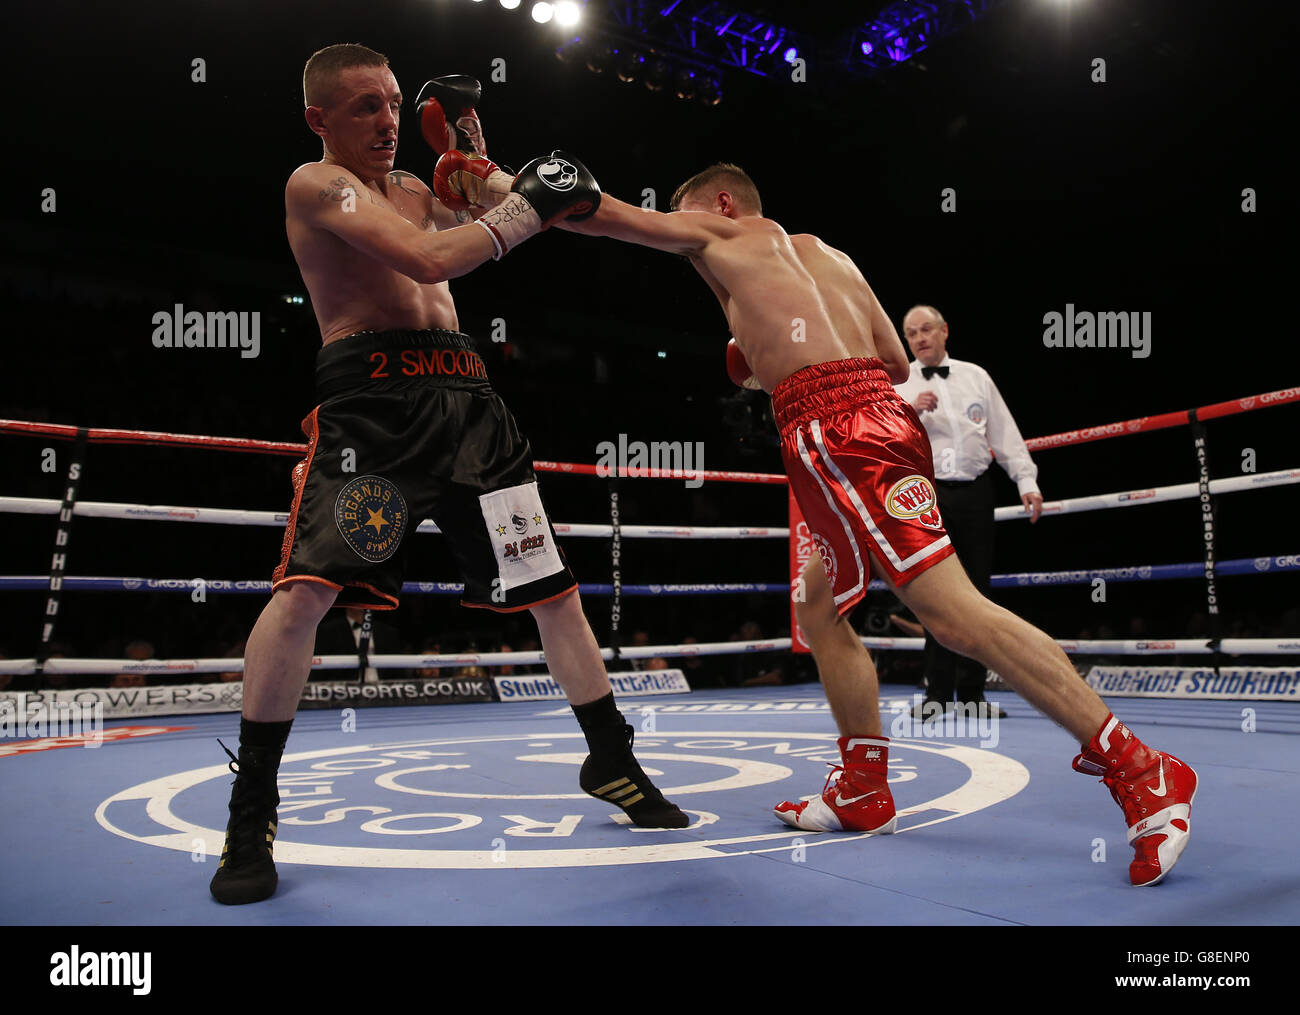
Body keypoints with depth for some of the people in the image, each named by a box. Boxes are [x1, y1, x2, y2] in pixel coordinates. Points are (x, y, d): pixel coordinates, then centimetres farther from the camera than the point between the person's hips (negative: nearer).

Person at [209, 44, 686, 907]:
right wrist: (526, 205, -8)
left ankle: (613, 763, 21)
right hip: (369, 392, -6)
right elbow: (428, 260, -14)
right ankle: (251, 816, -5)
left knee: (551, 585, 5)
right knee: (307, 586, -22)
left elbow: (501, 234, 26)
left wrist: (471, 157, 19)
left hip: (464, 393, 7)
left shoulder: (413, 188, 24)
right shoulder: (316, 184, 0)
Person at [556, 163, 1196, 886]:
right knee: (819, 609, 17)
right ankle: (864, 794, 22)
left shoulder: (722, 234, 14)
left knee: (956, 614, -15)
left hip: (832, 427, -9)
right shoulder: (827, 254, 30)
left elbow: (605, 216, 19)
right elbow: (897, 363, 26)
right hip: (884, 413, 9)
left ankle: (1141, 771, -15)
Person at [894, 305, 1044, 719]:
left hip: (974, 492, 3)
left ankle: (971, 693, 11)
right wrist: (910, 411, -18)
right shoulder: (897, 383, 8)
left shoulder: (975, 376, 15)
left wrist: (1027, 481, 6)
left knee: (976, 590, 3)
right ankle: (938, 693, 3)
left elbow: (1005, 432, 14)